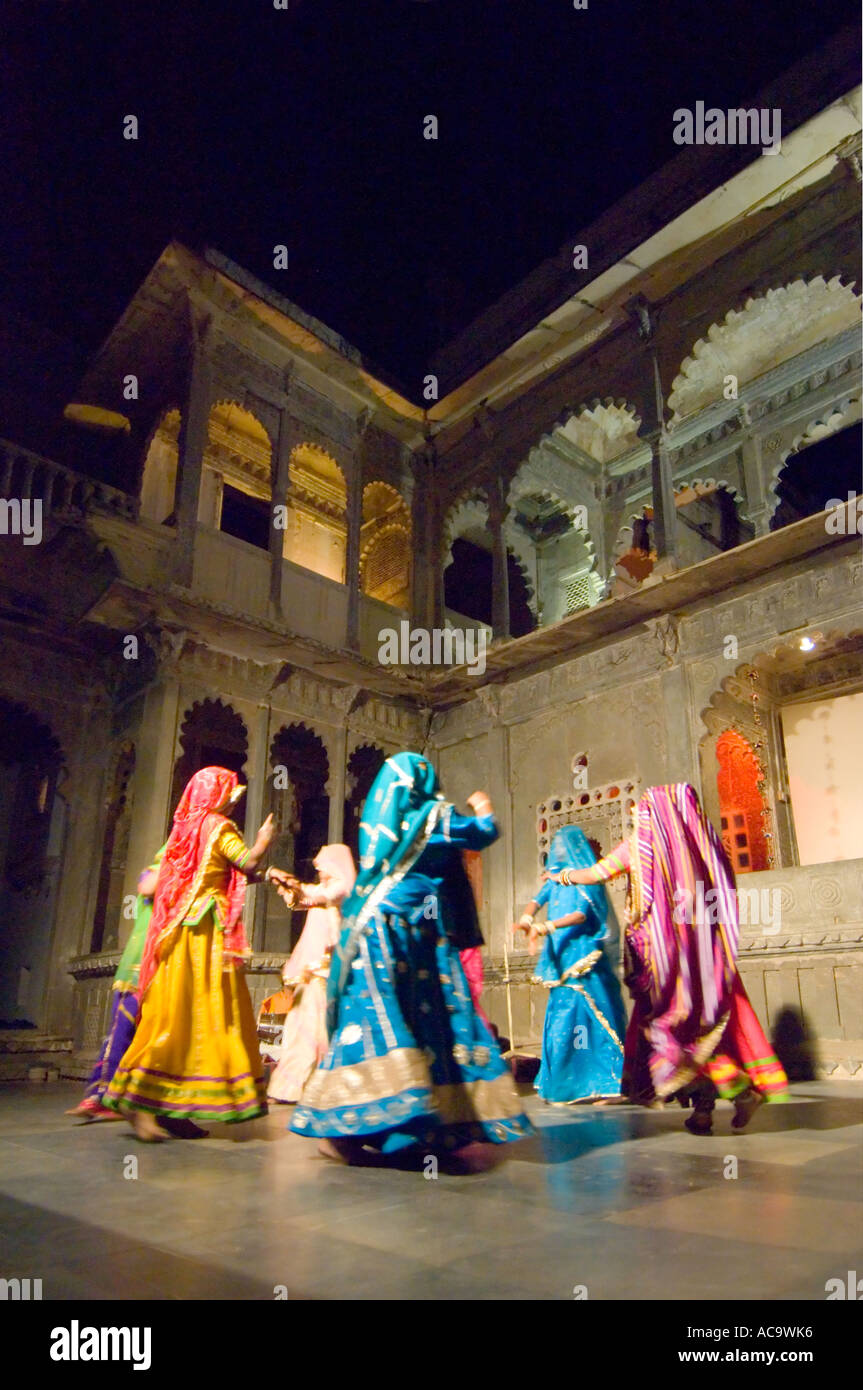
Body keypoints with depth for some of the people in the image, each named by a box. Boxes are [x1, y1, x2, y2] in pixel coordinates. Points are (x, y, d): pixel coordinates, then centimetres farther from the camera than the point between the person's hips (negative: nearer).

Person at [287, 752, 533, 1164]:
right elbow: (483, 833, 9)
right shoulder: (432, 814, -3)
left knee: (374, 1018, 1)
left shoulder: (379, 817, 12)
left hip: (377, 927, 5)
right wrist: (484, 811, 30)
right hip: (411, 932, -5)